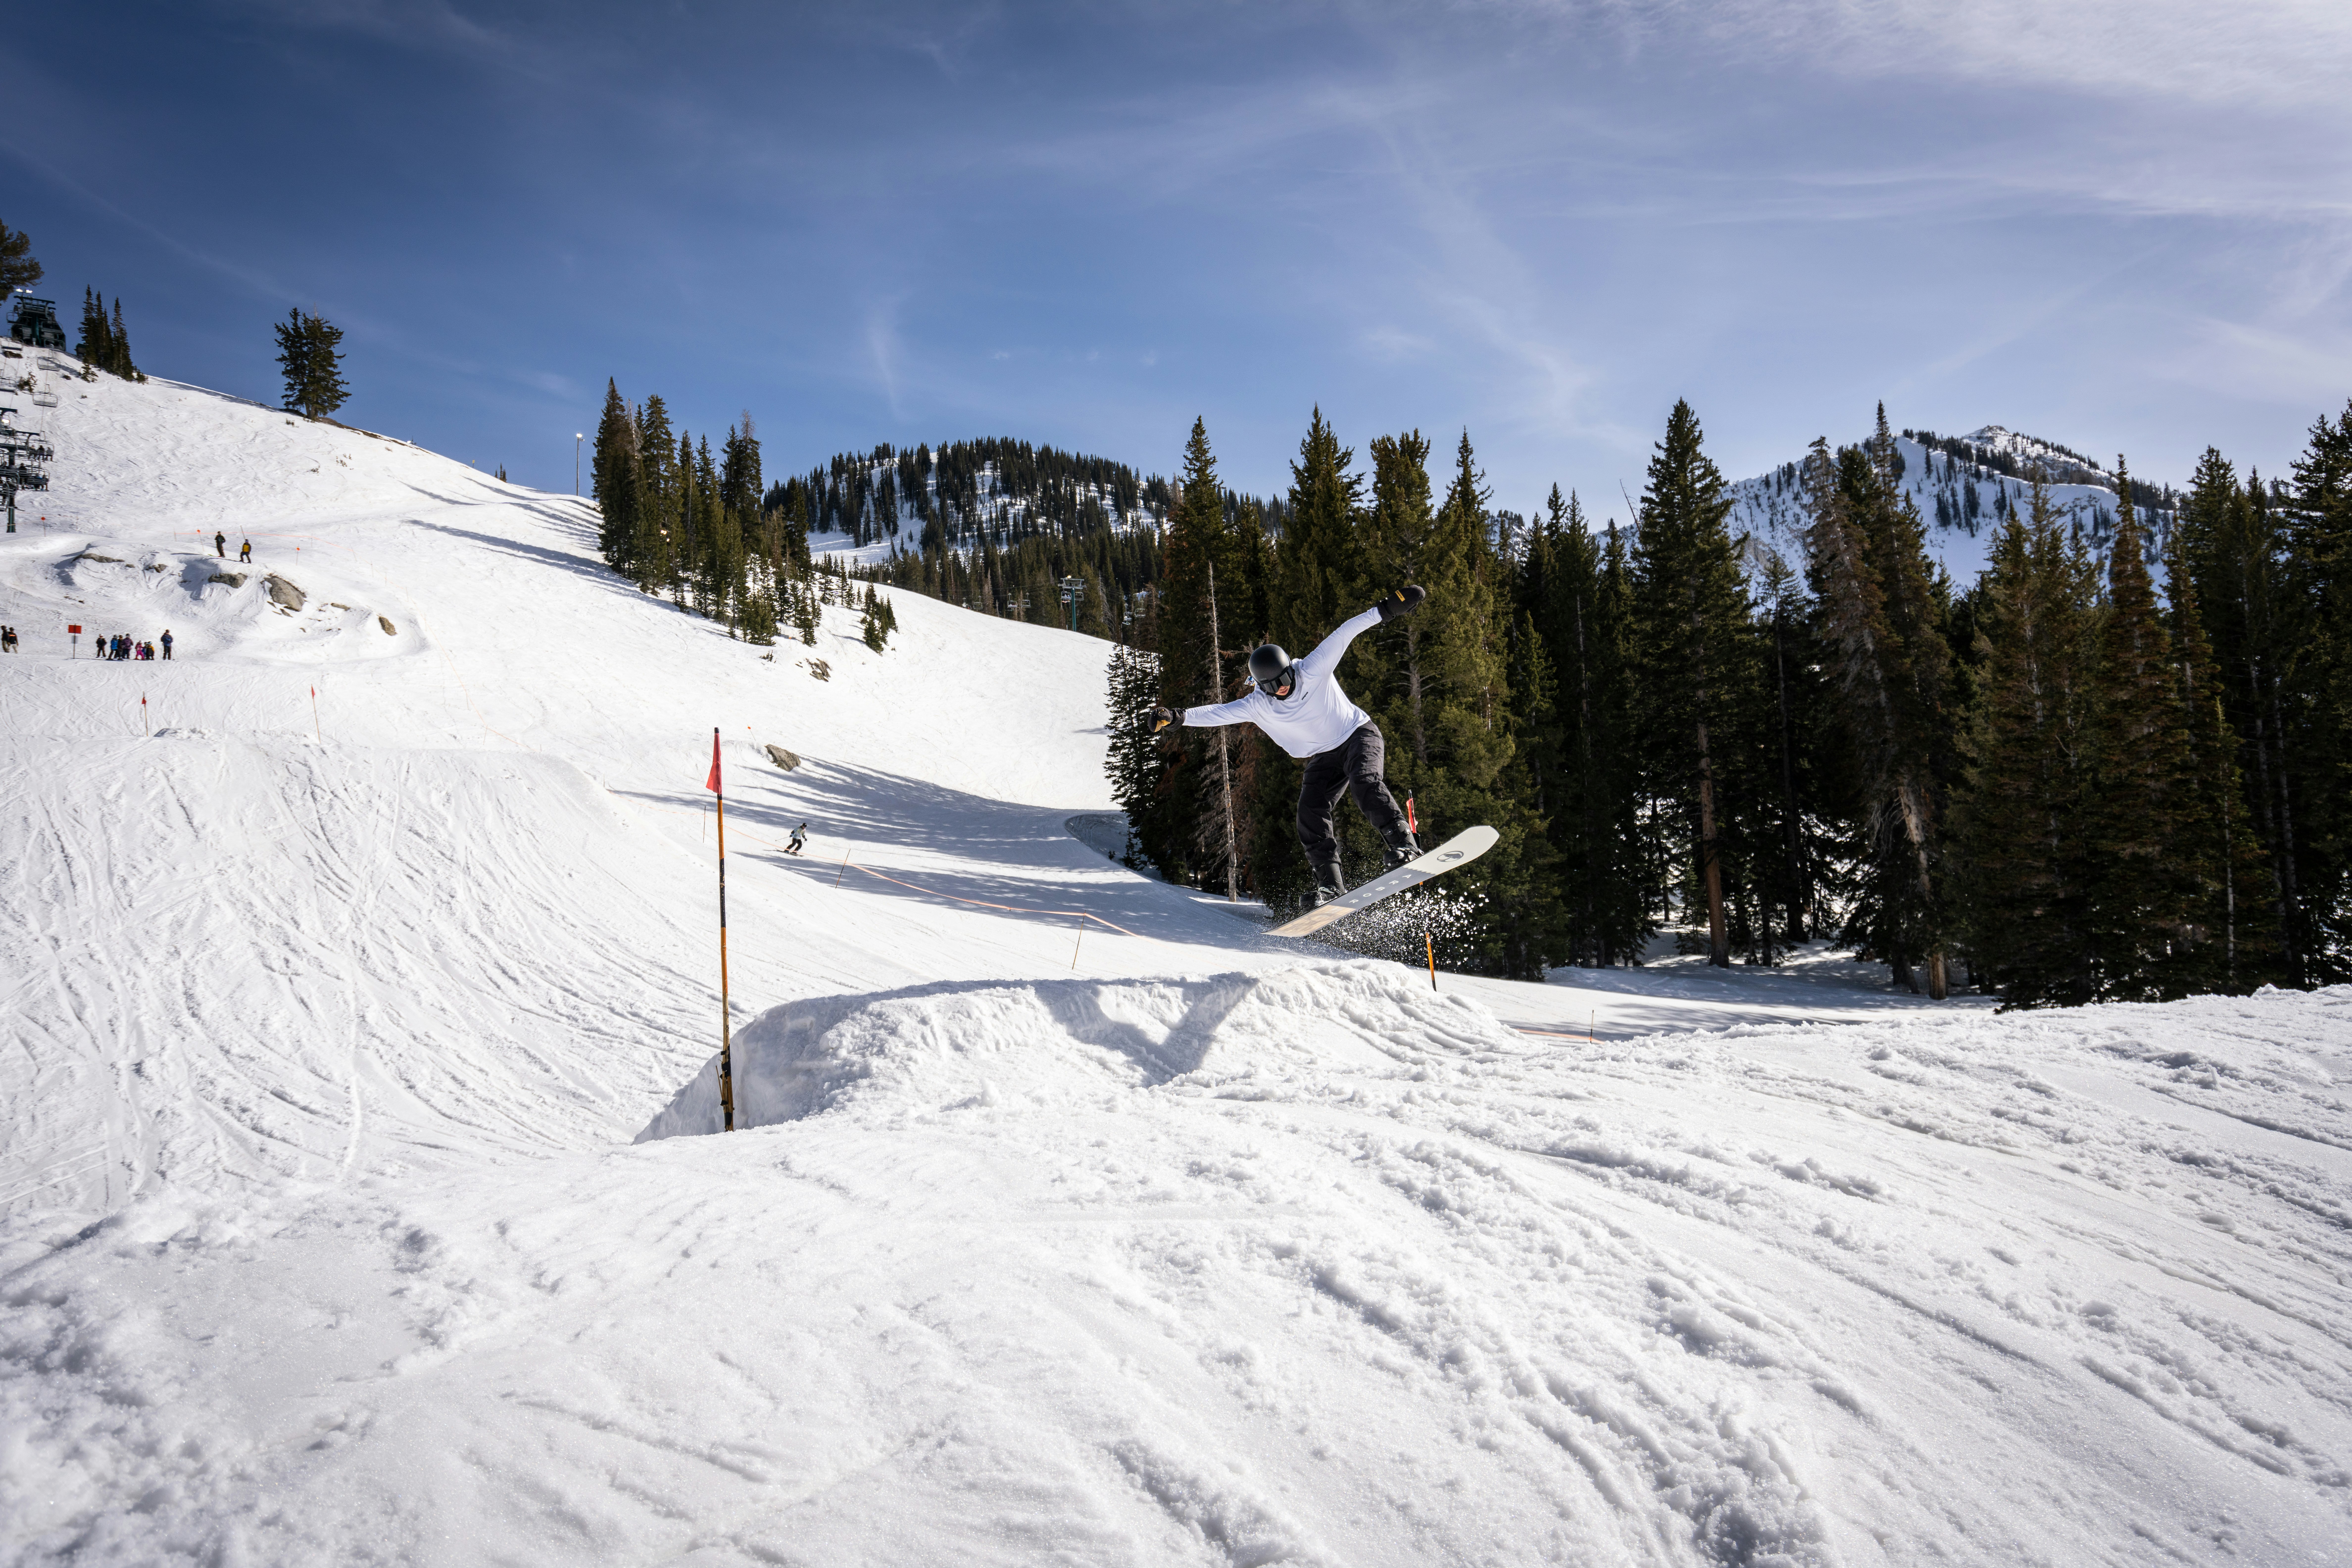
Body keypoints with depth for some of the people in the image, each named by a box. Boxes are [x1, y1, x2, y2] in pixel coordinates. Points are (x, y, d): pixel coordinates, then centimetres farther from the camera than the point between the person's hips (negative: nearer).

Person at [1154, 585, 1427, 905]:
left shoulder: (1314, 670, -19)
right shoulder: (1257, 706, -10)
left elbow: (1344, 634, -23)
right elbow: (1218, 712, -14)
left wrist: (1386, 610, -30)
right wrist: (1176, 717, -25)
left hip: (1359, 735, -4)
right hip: (1324, 758, 4)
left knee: (1364, 782, -32)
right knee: (1311, 812, -15)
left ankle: (1405, 847, -35)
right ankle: (1331, 884, -14)